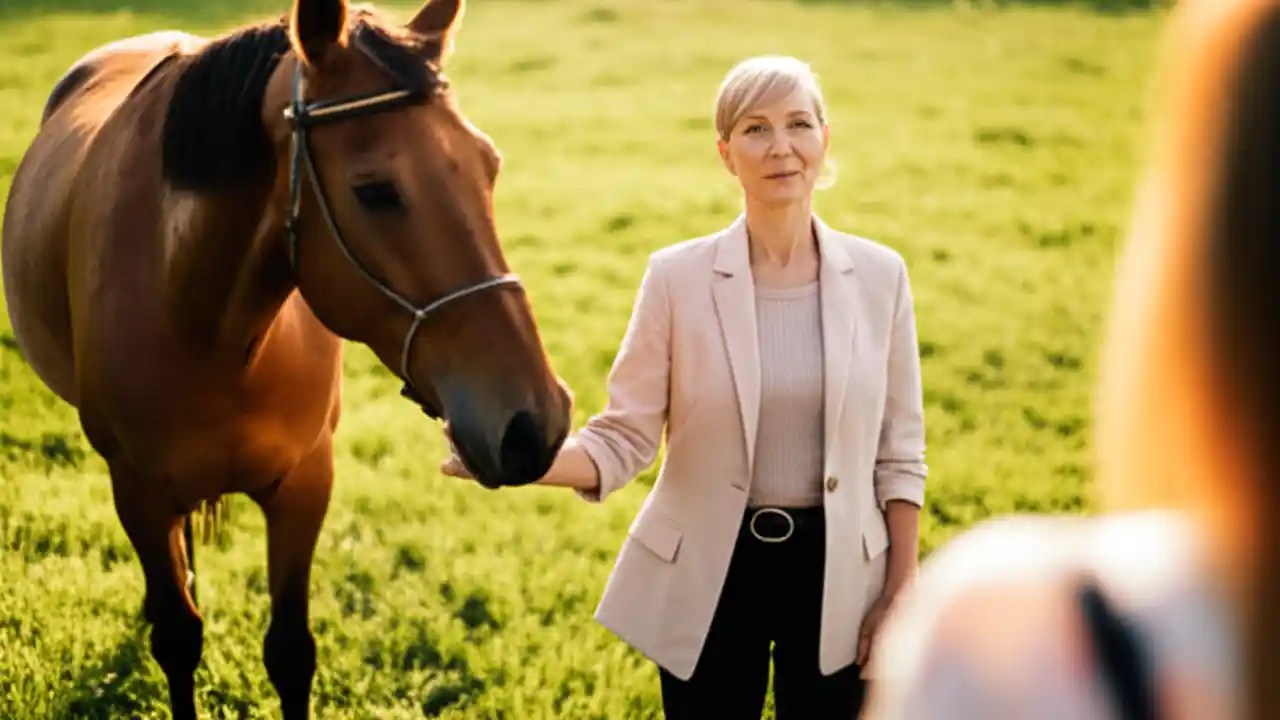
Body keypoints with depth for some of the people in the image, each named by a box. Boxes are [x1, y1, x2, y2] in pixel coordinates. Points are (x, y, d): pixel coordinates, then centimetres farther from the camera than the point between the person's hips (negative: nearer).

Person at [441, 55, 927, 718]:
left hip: (837, 574, 1)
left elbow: (900, 452, 2)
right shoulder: (677, 277, -8)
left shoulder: (879, 275, -3)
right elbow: (625, 436, -9)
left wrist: (901, 595, -2)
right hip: (707, 575, -1)